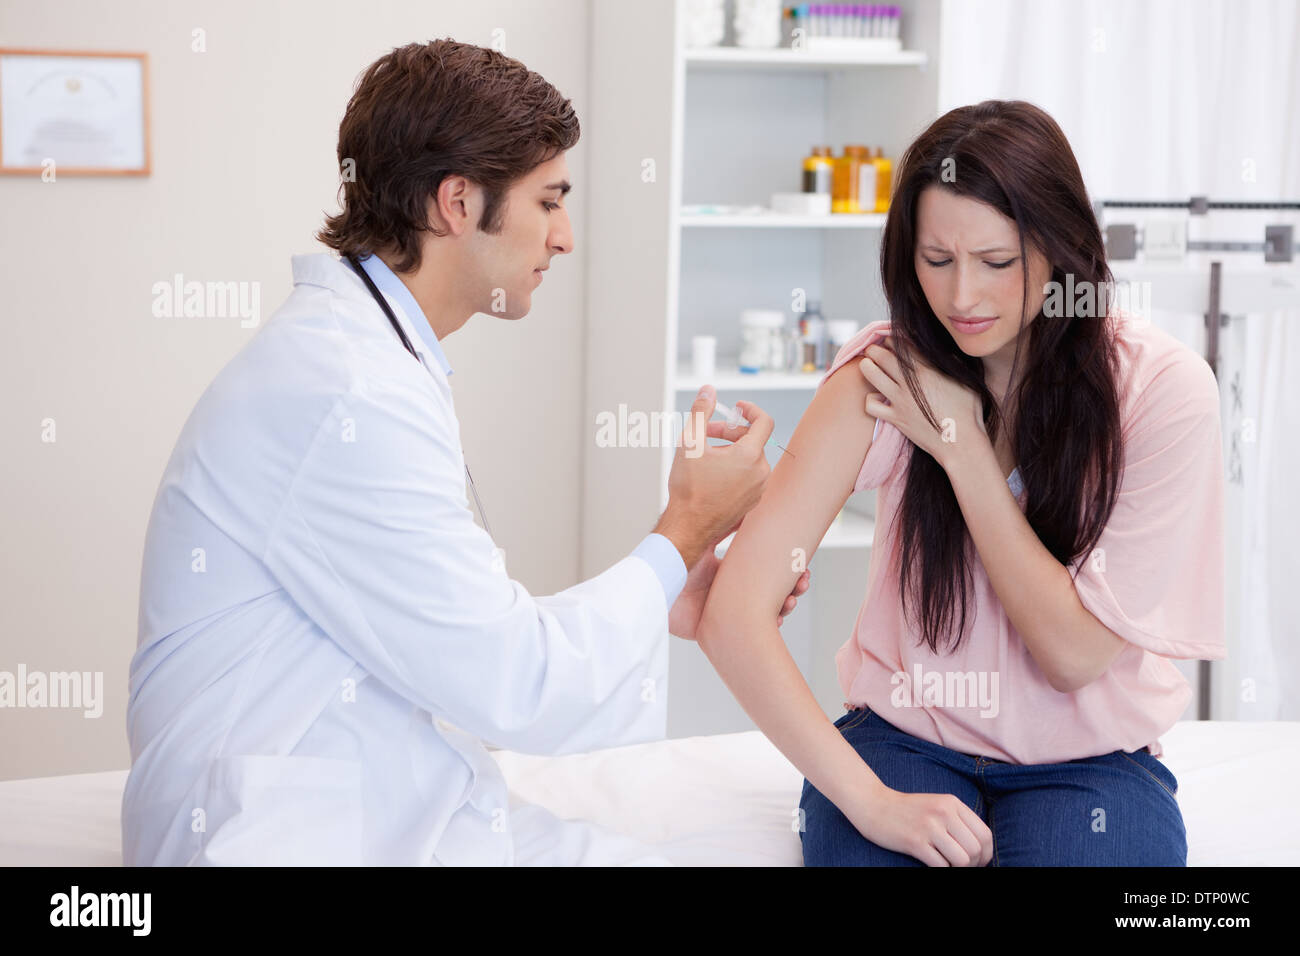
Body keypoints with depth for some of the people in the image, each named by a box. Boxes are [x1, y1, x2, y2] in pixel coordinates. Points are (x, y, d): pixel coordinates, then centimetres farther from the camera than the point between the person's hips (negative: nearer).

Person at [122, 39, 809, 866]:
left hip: (407, 813, 10)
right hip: (304, 837, -10)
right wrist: (685, 534, -3)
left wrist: (664, 605, 11)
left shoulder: (379, 362, 13)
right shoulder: (349, 395, -19)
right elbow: (516, 688, -15)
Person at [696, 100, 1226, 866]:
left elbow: (1075, 654, -14)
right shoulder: (887, 372, -10)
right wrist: (870, 801, -29)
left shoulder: (1163, 386, -13)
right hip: (906, 738, 0)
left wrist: (962, 447, -17)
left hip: (1088, 761, 0)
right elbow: (733, 615, -19)